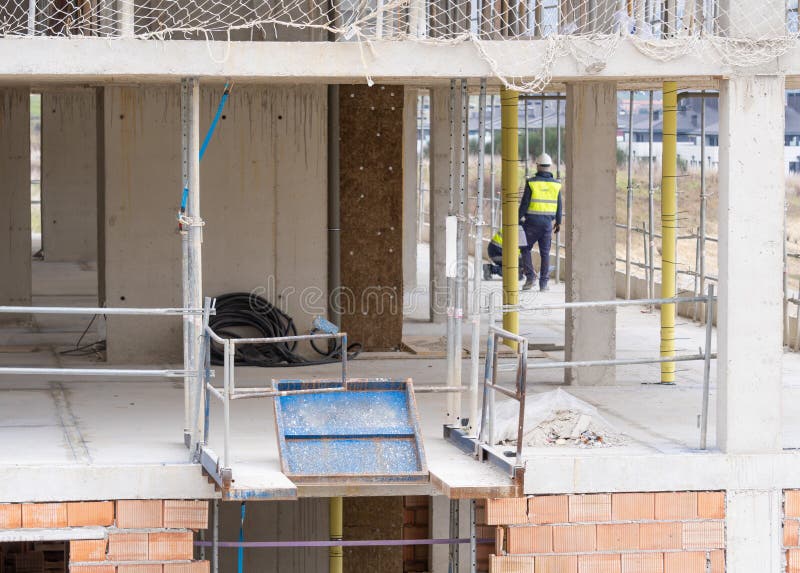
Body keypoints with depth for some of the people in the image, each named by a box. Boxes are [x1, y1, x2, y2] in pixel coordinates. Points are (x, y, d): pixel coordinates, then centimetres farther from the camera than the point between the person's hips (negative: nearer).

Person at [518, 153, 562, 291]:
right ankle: (543, 283, 7)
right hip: (548, 222, 3)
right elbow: (559, 206, 7)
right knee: (545, 253, 7)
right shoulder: (555, 184, 2)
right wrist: (558, 222, 16)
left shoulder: (532, 182, -8)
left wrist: (519, 220, -3)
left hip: (532, 221, -3)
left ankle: (530, 276, -3)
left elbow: (524, 203, -8)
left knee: (526, 249, 12)